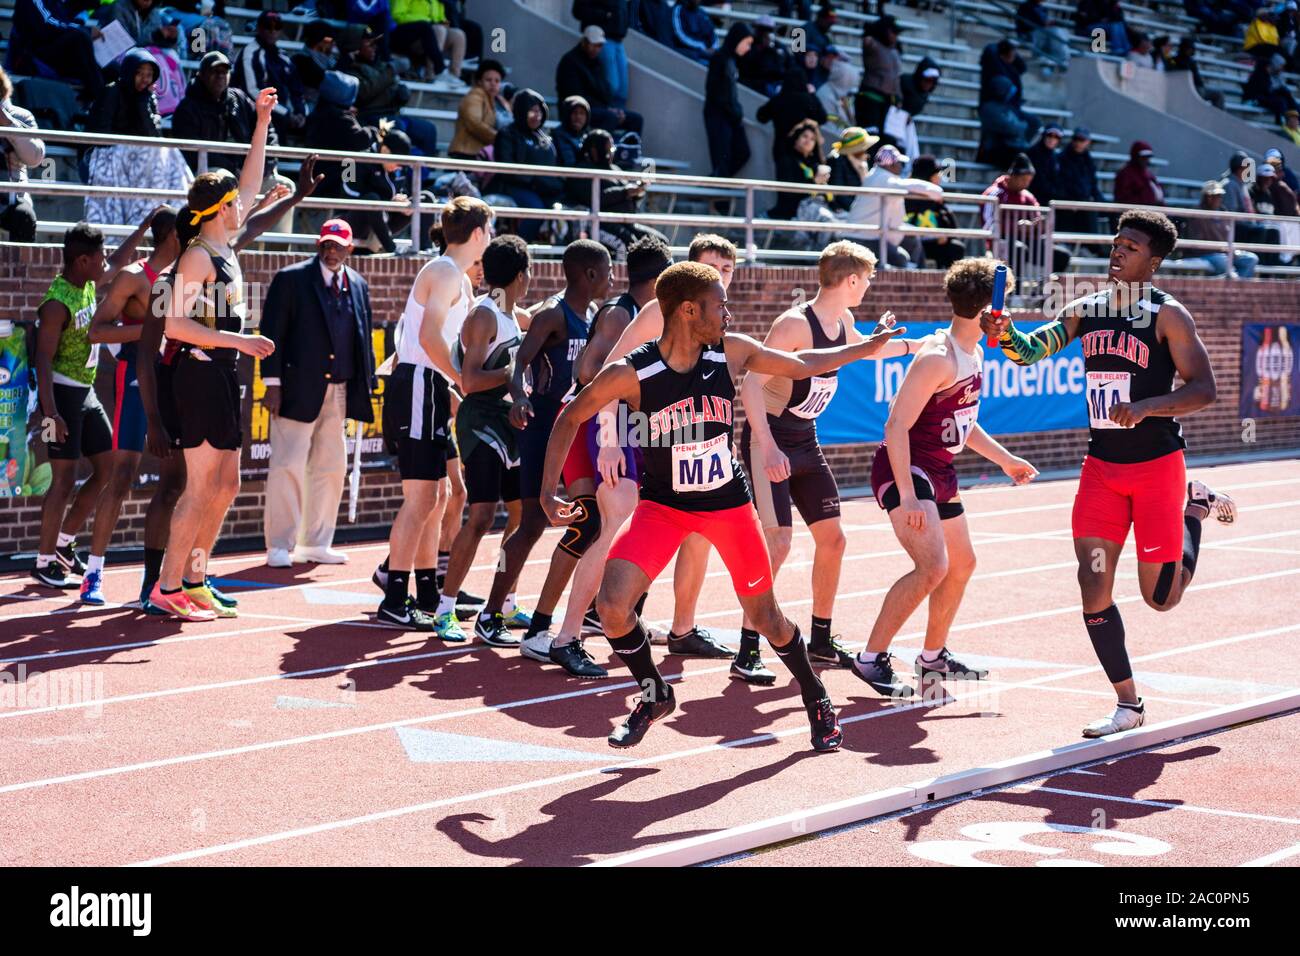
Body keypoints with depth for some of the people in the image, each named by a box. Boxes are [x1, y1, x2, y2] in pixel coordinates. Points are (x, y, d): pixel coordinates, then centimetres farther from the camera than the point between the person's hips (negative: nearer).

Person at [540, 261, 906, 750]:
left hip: (729, 502, 2)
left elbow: (800, 365, 8)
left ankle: (816, 701, 34)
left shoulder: (733, 352, -10)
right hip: (662, 505, -2)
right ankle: (654, 695, 8)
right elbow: (570, 418, -7)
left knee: (764, 614, 9)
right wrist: (548, 490, -13)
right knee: (611, 604, -18)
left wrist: (866, 347, 12)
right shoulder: (630, 374, -19)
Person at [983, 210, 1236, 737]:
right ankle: (1128, 704, 9)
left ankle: (1194, 506, 30)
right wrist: (1005, 334, -24)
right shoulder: (1087, 311, 6)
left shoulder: (1167, 315, -9)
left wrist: (1145, 407, -28)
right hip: (1102, 465, 4)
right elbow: (1031, 350, -2)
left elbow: (1203, 390, -13)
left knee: (1160, 595, 3)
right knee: (1093, 585, -5)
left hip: (1157, 466, -4)